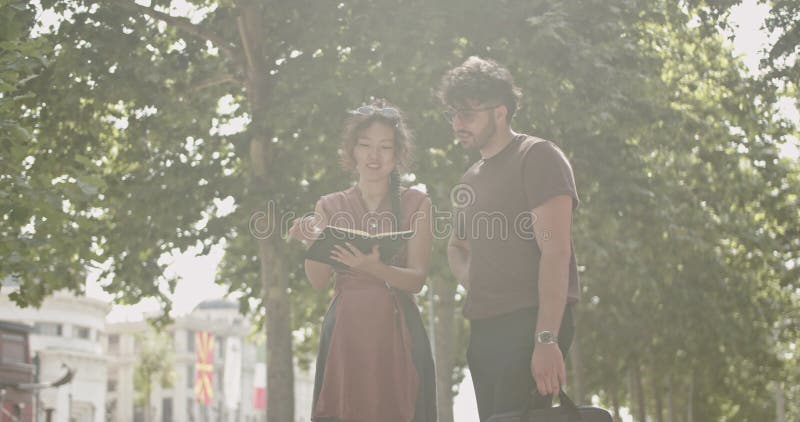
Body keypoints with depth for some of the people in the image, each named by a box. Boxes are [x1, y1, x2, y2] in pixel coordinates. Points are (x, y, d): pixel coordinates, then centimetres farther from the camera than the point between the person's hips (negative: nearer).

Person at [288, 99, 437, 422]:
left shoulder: (415, 204, 4)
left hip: (397, 332, -1)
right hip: (344, 331, 1)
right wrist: (311, 243, -20)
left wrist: (374, 268, -24)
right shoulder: (330, 207, 9)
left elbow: (417, 278, -5)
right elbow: (319, 280, 0)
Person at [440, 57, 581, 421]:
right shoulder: (471, 179, 20)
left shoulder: (538, 158, -5)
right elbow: (457, 247, 36)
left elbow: (556, 252, -14)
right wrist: (471, 281, 10)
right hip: (484, 329, 8)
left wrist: (546, 340, -23)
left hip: (529, 323, -8)